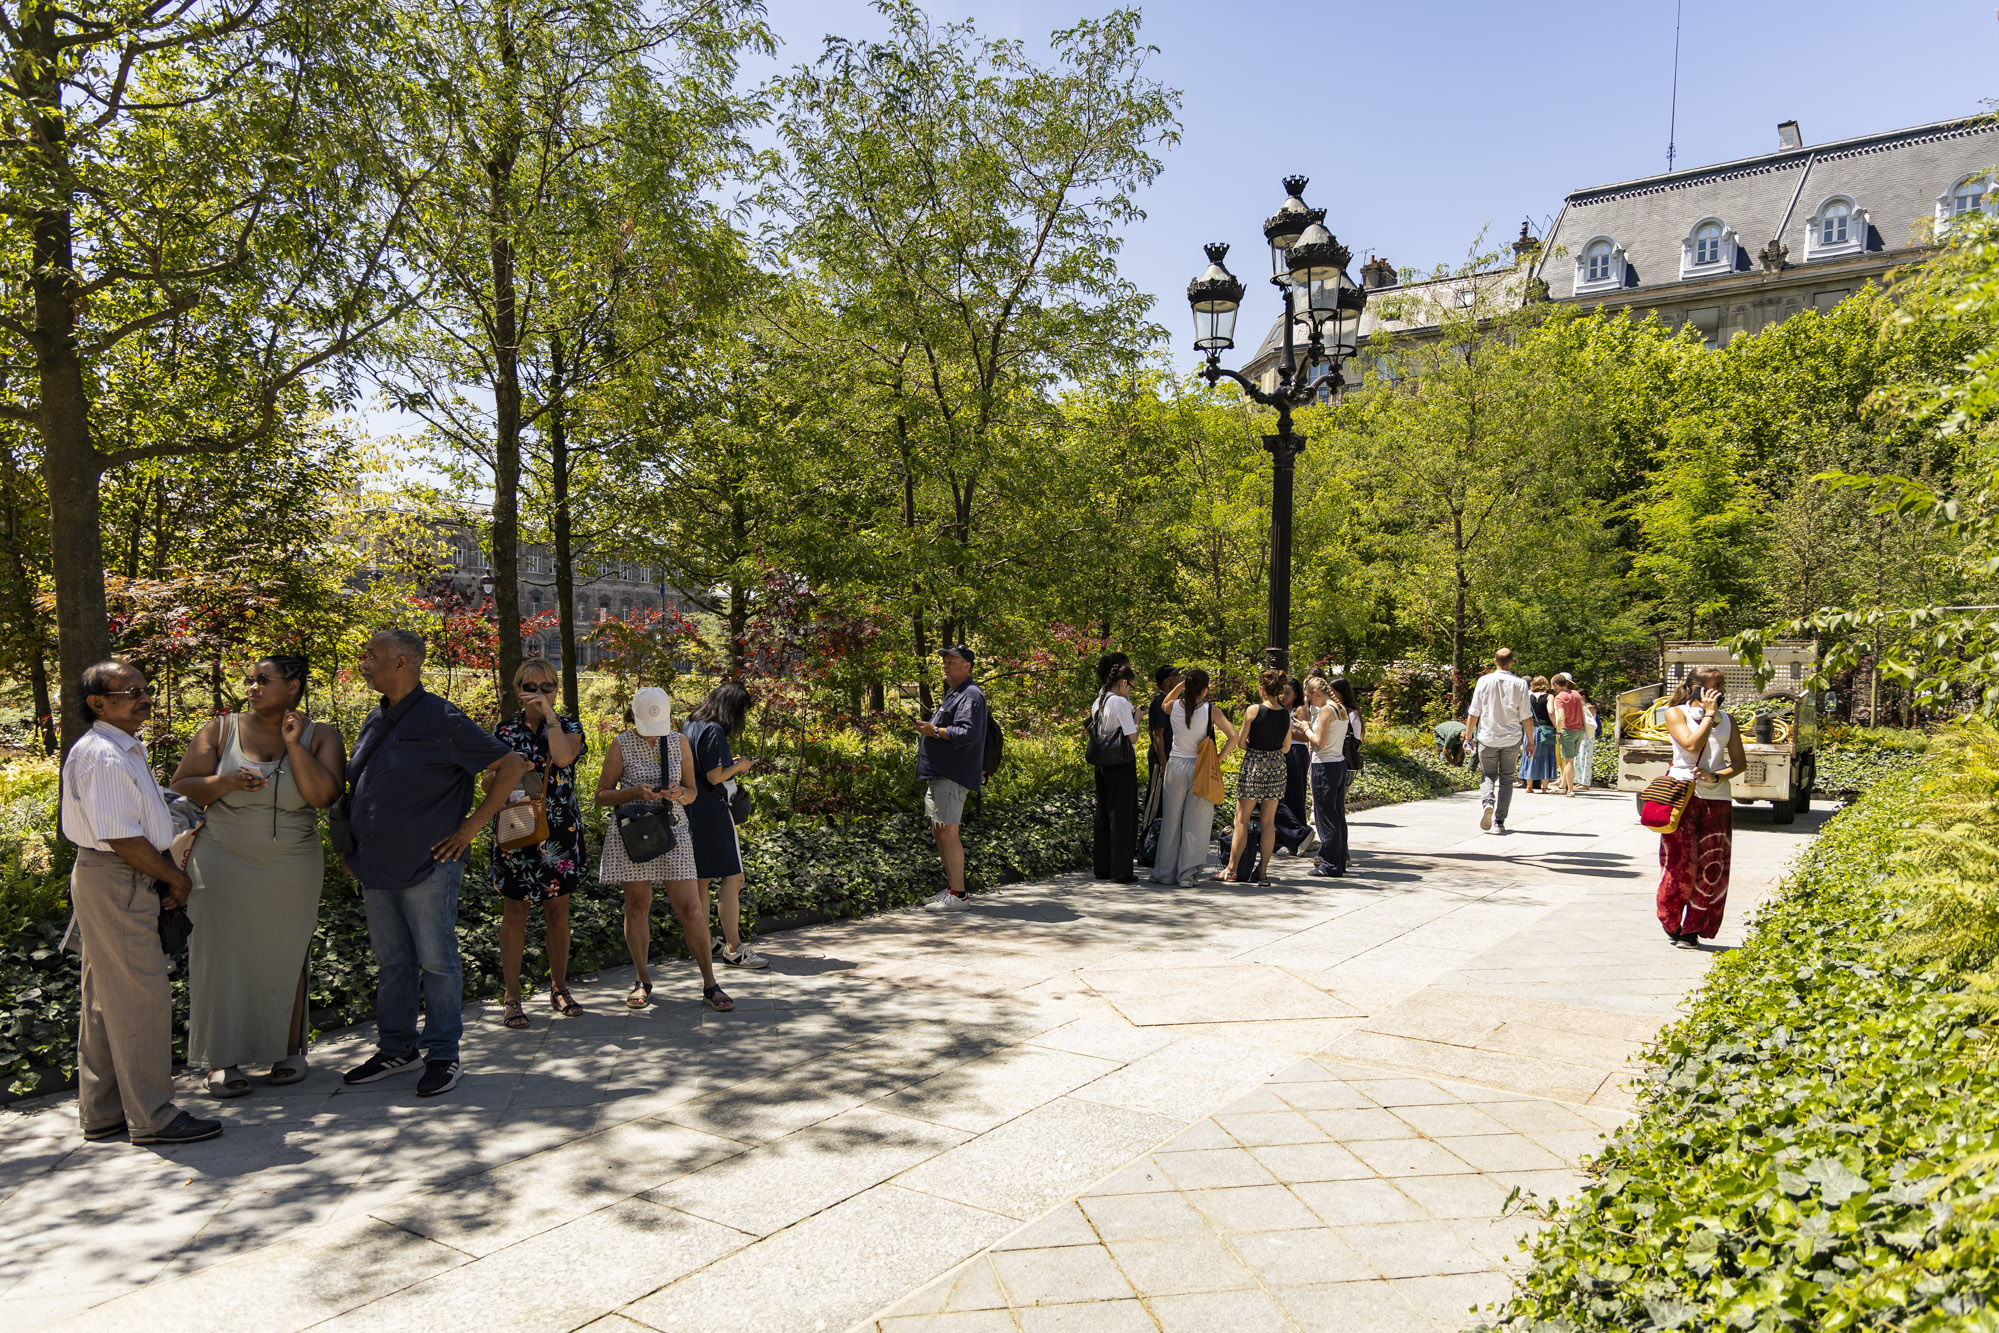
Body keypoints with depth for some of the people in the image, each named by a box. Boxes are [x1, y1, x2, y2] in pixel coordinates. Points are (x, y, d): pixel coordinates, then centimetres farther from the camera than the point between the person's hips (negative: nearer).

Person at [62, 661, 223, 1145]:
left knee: (105, 1001, 16)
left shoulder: (125, 750, 14)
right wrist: (175, 877, -11)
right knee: (140, 998, -4)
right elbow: (121, 838, -23)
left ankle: (102, 1113, 26)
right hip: (116, 884, -11)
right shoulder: (104, 757, -19)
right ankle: (151, 1116, 5)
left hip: (115, 883, 11)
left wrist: (167, 874, 8)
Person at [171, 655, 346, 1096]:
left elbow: (324, 796, -14)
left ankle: (290, 1050, 23)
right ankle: (222, 1060, 12)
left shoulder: (320, 736, -1)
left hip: (290, 872, 0)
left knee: (284, 960, 10)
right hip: (223, 864, 0)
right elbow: (180, 788, 1)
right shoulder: (219, 730, 1)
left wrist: (293, 745, -17)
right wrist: (226, 782, -16)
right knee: (222, 957, 2)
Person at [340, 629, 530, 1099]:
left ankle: (443, 1055, 13)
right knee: (391, 962, 16)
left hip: (426, 866, -7)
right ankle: (395, 1049, 28)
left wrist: (471, 827, -12)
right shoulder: (375, 720, 11)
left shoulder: (441, 720, -12)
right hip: (375, 867, 7)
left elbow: (512, 766, -12)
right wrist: (350, 846, 17)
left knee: (437, 962, 2)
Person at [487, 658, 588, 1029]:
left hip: (560, 831, 0)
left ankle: (559, 988, 21)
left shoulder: (568, 727, 4)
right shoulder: (505, 730, 6)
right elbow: (488, 780, 7)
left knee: (558, 910, 7)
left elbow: (563, 756, -18)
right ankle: (511, 997, 6)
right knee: (515, 911, 0)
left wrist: (549, 714, -15)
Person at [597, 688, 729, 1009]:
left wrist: (679, 793, -13)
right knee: (637, 906, 6)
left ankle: (709, 985, 4)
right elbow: (602, 795, 2)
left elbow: (692, 793, 11)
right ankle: (642, 981, 23)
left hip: (673, 832, 1)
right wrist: (634, 792, -16)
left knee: (690, 908, -5)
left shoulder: (679, 742, 5)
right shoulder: (621, 746, -2)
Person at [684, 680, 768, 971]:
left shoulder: (689, 726, 12)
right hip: (711, 813, -10)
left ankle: (704, 943, 23)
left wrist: (729, 764, 15)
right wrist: (737, 767, -5)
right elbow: (714, 776, -21)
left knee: (700, 879, 15)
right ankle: (733, 949, -5)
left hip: (690, 812, 10)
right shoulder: (714, 731, -16)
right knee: (732, 878, -5)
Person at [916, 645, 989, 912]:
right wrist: (933, 730, 17)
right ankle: (951, 887, 23)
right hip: (939, 774, 11)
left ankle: (958, 895, -11)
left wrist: (935, 731, -18)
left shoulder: (971, 695, -12)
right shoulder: (953, 694, 22)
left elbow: (969, 732, -23)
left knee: (948, 831, -13)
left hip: (953, 775, -11)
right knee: (938, 831, 14)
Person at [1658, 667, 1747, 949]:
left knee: (1711, 868, -1)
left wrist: (1717, 777, -7)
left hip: (1717, 799, 4)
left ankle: (1692, 930, 10)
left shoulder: (1727, 720, 14)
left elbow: (1740, 762, 11)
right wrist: (1708, 714, -5)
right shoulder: (1676, 713, 3)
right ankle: (1671, 922, 16)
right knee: (1681, 864, -5)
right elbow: (1692, 745, -13)